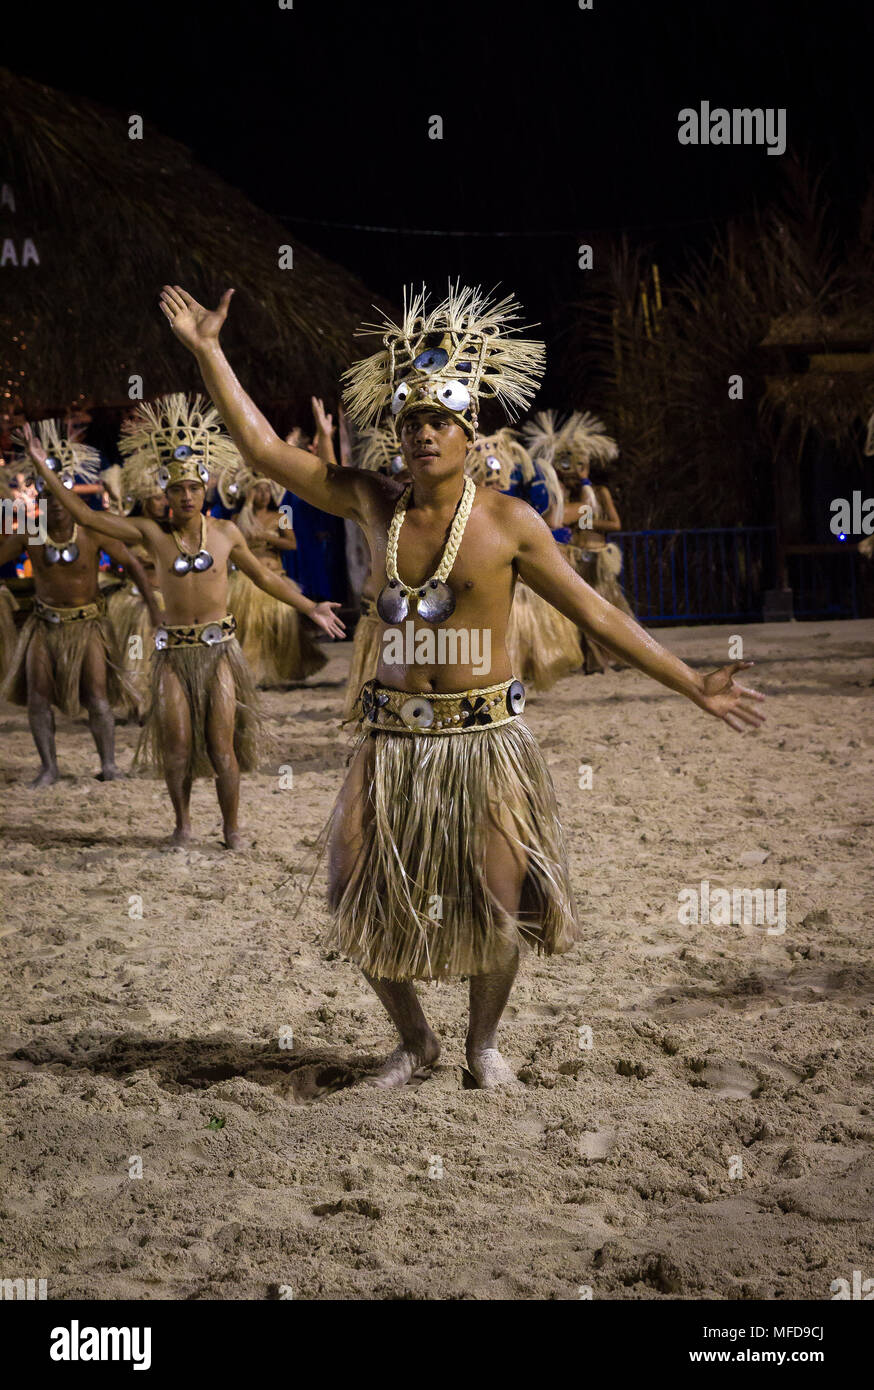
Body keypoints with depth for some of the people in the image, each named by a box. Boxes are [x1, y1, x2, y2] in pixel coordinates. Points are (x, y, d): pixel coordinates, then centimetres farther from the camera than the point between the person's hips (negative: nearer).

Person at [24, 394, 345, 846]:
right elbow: (86, 516, -2)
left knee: (221, 744, -4)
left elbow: (264, 577, 18)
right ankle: (182, 823, 16)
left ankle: (231, 826, 7)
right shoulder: (153, 533, 0)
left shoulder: (226, 533, 4)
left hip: (218, 647, 0)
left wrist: (311, 608, 21)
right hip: (174, 651, 0)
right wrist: (44, 471, -8)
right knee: (178, 743, -1)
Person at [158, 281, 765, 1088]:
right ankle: (414, 1039, 27)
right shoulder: (375, 505, 2)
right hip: (395, 741, 3)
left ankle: (484, 1041, 26)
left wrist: (694, 686, -1)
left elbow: (595, 612, -1)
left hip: (486, 742, -2)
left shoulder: (508, 522, -5)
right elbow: (263, 449, 3)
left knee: (495, 909, 0)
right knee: (368, 905, 3)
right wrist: (209, 352, -1)